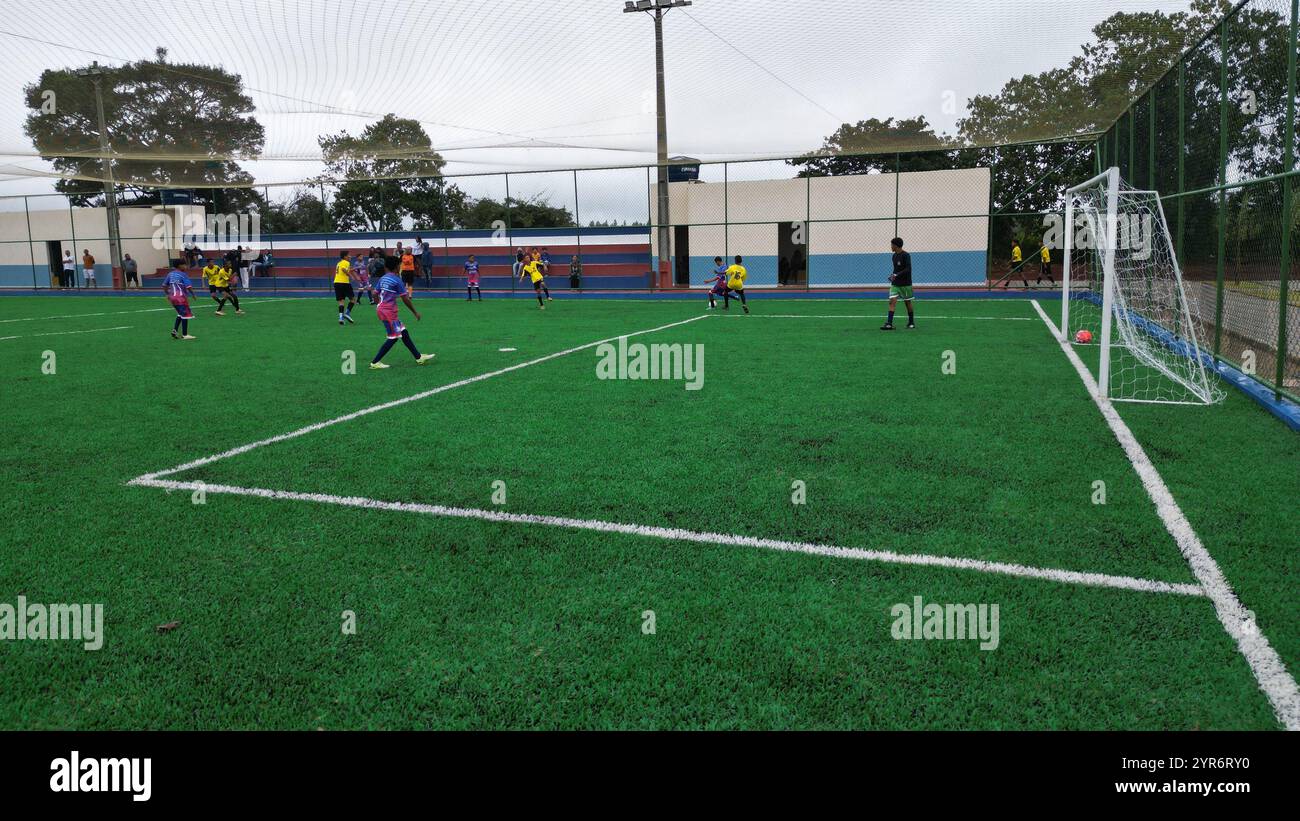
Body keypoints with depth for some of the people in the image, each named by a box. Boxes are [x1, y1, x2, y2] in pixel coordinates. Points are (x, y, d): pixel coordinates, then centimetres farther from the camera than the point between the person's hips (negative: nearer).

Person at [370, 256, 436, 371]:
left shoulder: (382, 278, 9)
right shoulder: (397, 281, -12)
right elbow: (405, 299, -11)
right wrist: (415, 313, -1)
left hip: (381, 308, 9)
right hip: (389, 311, -9)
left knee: (404, 333, 13)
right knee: (394, 337, -2)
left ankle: (419, 357, 18)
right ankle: (375, 363, -3)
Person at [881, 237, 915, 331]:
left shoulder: (906, 255, -13)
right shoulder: (894, 256, 9)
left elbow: (908, 269, -21)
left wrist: (896, 275, -25)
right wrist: (893, 275, 4)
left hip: (905, 284, -6)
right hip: (895, 284, 6)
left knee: (907, 302, 6)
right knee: (892, 301, -9)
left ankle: (911, 322, 23)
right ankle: (889, 324, -15)